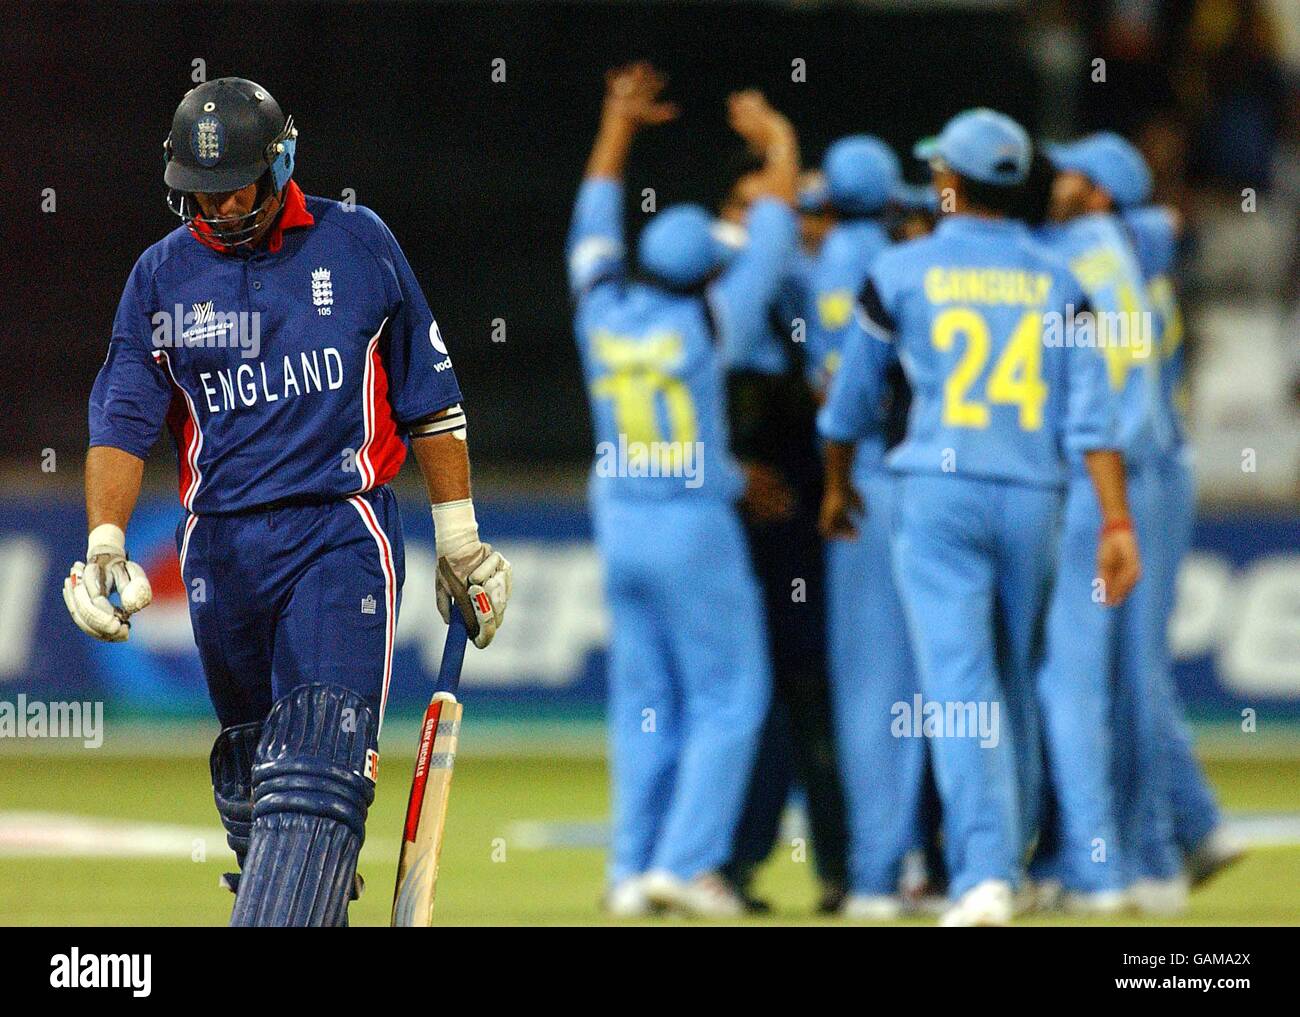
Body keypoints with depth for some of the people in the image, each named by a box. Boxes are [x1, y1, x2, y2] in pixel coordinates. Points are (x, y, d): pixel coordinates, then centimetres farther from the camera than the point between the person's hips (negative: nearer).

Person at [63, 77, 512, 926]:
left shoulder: (360, 246, 4)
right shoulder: (162, 276, 8)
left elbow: (429, 400, 10)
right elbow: (123, 422, 3)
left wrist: (460, 542, 10)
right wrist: (104, 546, -12)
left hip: (342, 536, -3)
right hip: (219, 549, 4)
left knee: (315, 767, -18)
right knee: (248, 783, 10)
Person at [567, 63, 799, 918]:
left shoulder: (603, 312, 1)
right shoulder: (708, 323, -12)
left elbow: (594, 224, 17)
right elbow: (776, 235, -5)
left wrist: (617, 127, 27)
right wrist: (780, 146, 9)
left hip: (620, 525, 6)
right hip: (695, 526, -6)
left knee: (644, 702, 10)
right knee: (729, 695, 0)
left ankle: (633, 870, 7)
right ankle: (688, 858, -8)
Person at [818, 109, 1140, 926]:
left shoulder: (903, 272, 1)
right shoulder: (1056, 281, 7)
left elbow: (853, 396, 11)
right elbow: (1091, 413, -2)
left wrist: (838, 485, 28)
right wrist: (1117, 523, -3)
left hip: (939, 495, -3)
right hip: (1034, 499, 3)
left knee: (958, 684, -10)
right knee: (1016, 683, 17)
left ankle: (982, 879, -22)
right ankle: (1010, 860, 27)